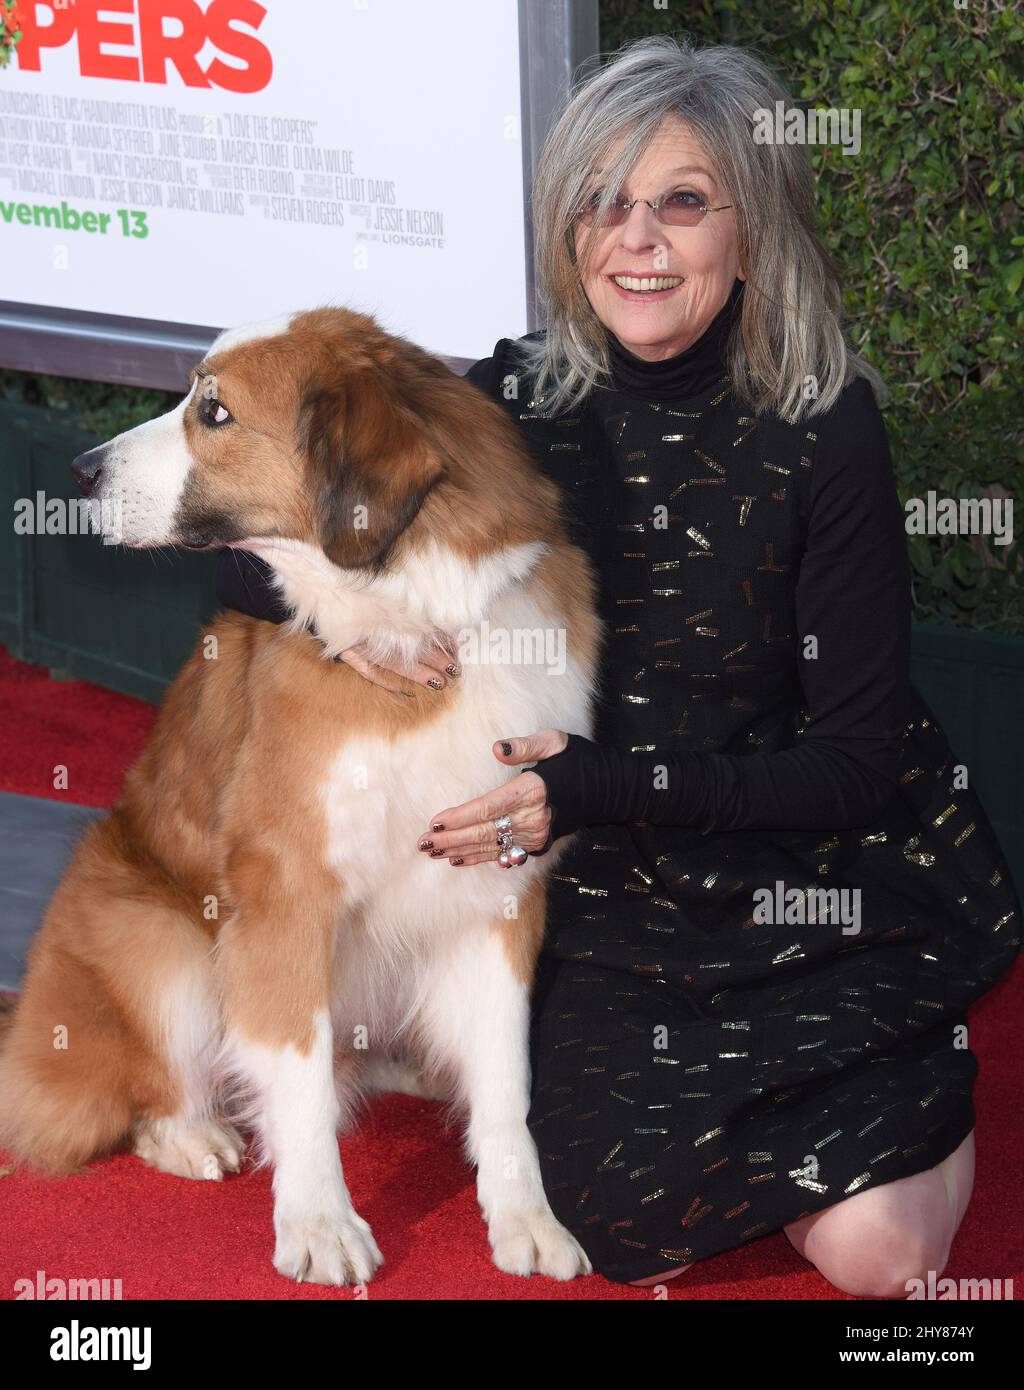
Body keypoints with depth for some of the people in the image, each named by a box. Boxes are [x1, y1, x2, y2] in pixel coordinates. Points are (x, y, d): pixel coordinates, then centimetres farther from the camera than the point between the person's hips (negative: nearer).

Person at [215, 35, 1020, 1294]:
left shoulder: (822, 432, -12)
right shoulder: (509, 407, -4)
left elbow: (858, 757, -11)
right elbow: (250, 554, 2)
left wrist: (599, 784, -20)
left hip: (816, 882, -2)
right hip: (608, 899, 2)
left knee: (873, 1252, -18)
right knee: (628, 1217, -19)